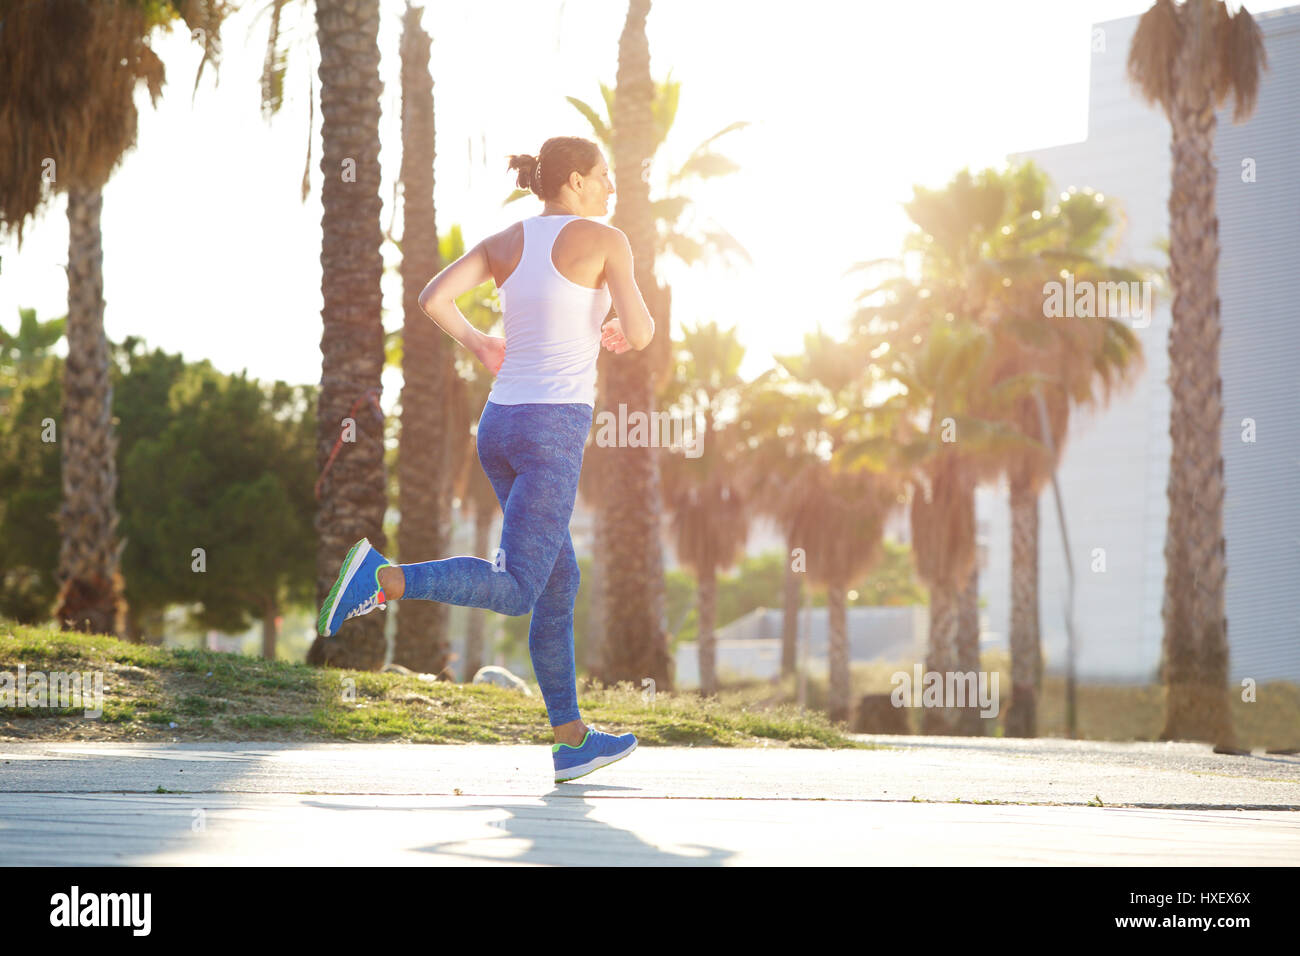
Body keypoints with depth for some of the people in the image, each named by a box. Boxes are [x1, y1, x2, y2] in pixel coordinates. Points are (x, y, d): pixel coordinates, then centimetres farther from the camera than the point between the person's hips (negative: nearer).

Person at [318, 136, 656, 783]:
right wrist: (617, 329, 17)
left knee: (561, 582, 15)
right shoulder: (605, 240, -4)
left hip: (500, 423, 8)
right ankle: (382, 577, -29)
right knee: (516, 591, -11)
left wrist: (479, 345, 17)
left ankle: (572, 741, 17)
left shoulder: (504, 243, 11)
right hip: (554, 430, -8)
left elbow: (432, 299, -1)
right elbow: (640, 335, -8)